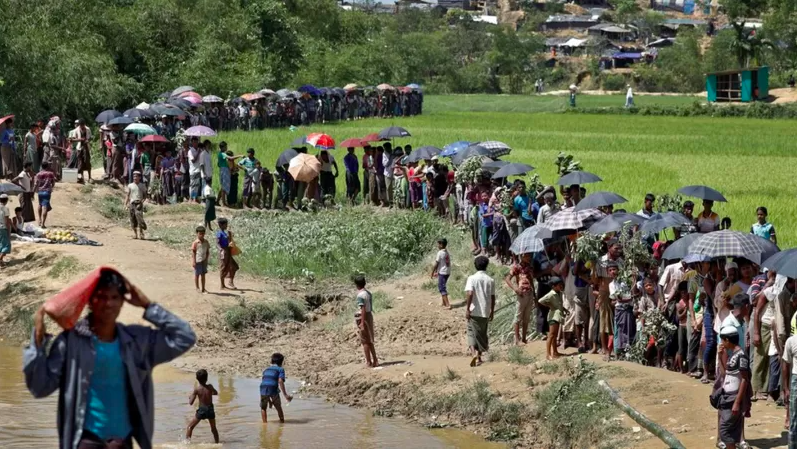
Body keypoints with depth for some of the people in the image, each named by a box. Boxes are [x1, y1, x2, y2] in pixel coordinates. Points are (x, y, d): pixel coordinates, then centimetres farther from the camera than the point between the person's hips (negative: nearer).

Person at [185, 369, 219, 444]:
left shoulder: (196, 389, -12)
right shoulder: (210, 387, -5)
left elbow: (191, 403, -11)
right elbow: (216, 393, 17)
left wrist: (190, 397, 10)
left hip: (201, 410, -2)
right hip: (210, 409, 2)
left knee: (190, 427, 11)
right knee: (214, 429, 21)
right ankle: (217, 443, 24)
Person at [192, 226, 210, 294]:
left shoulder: (206, 242, 3)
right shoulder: (195, 243, -12)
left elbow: (207, 252, 9)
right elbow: (193, 252, -11)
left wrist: (206, 259, 1)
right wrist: (193, 262, -14)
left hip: (204, 261, 5)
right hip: (197, 261, -5)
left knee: (203, 274, 11)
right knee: (197, 275, 6)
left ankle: (203, 288, 17)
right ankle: (197, 288, 16)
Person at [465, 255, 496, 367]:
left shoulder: (472, 278, -7)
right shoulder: (490, 280, 3)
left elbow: (469, 293, -18)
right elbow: (493, 297, 6)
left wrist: (467, 308, -14)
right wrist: (492, 311, 16)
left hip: (474, 311, -3)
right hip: (485, 312, 3)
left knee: (472, 332, 3)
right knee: (482, 334, 15)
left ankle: (473, 352, -21)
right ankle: (479, 357, 20)